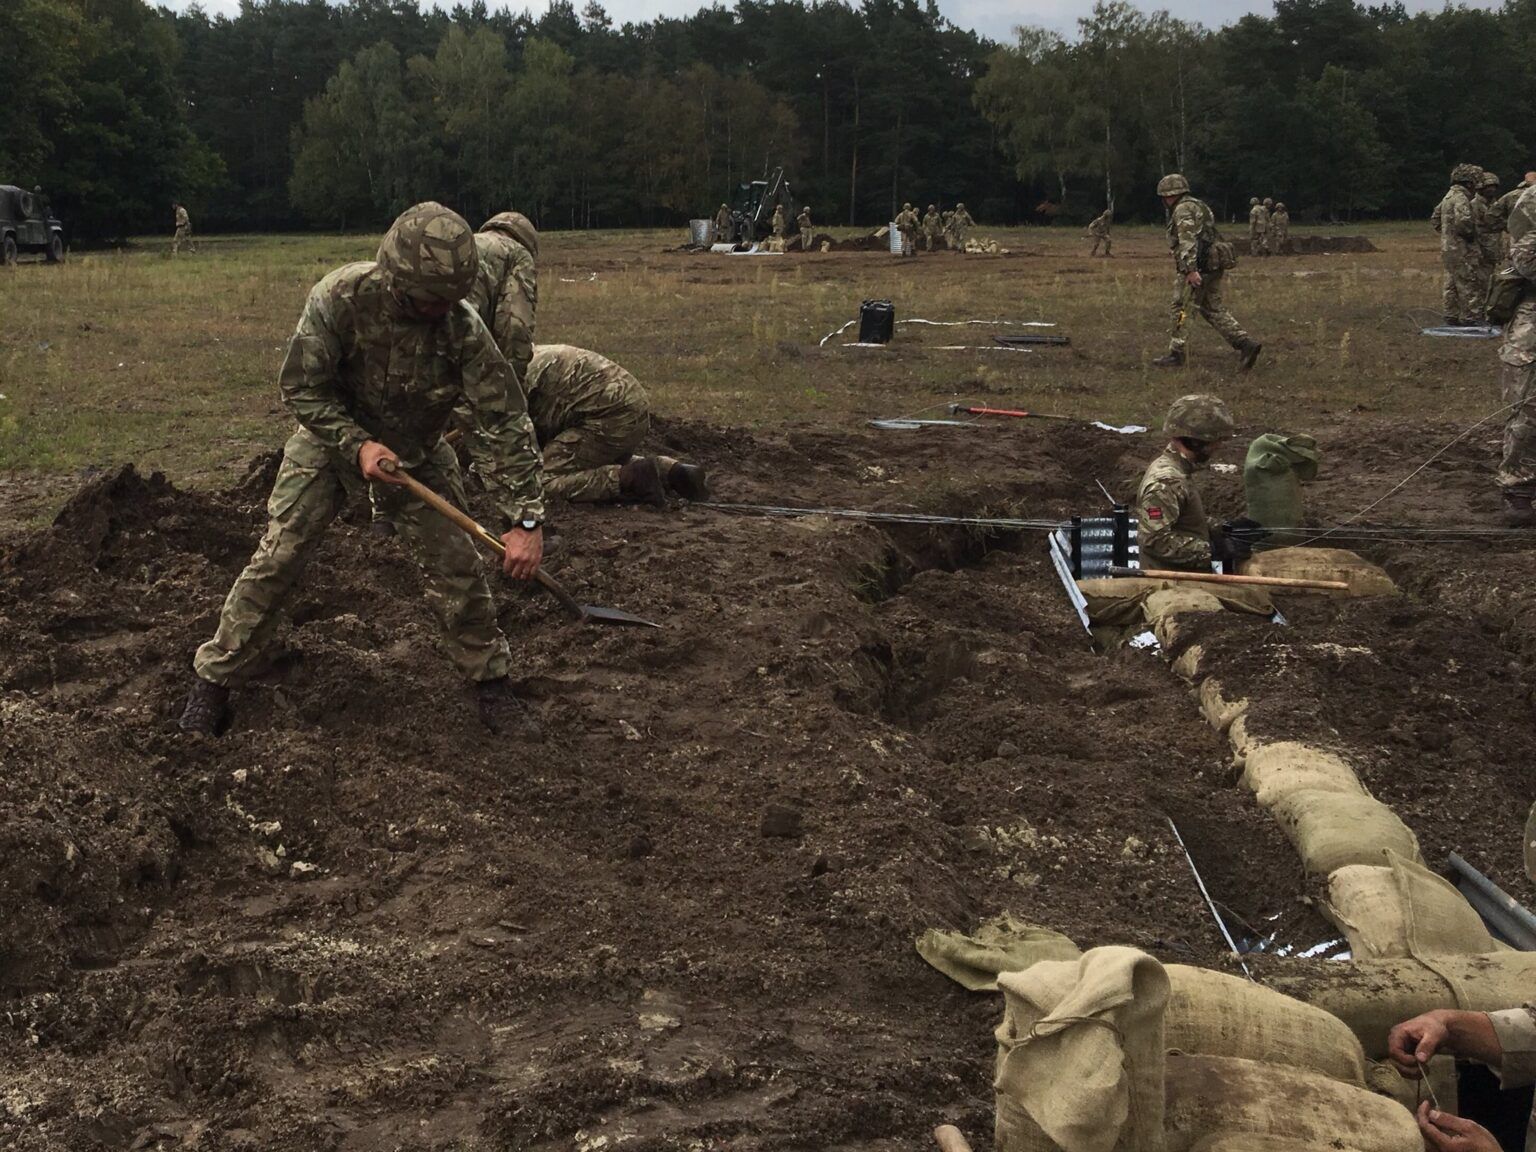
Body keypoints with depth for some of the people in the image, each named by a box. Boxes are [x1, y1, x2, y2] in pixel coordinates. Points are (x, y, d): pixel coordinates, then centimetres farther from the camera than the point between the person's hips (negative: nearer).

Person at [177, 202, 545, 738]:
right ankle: (214, 678, 9)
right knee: (277, 555, -6)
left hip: (414, 453, 1)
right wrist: (357, 445, -33)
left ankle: (489, 676, 16)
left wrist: (525, 519, -32)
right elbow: (300, 386, -20)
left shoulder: (463, 330, -29)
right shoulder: (340, 298, -31)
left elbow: (504, 423, -27)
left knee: (454, 563, -6)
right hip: (329, 440, -1)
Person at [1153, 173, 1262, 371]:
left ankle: (1175, 355, 3)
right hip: (1213, 265, 10)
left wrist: (1190, 270, -30)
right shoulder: (1197, 206, 22)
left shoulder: (1183, 210, -10)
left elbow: (1188, 240, -22)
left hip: (1199, 266, -10)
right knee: (1213, 309, 9)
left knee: (1181, 309, -1)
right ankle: (1246, 343, -2)